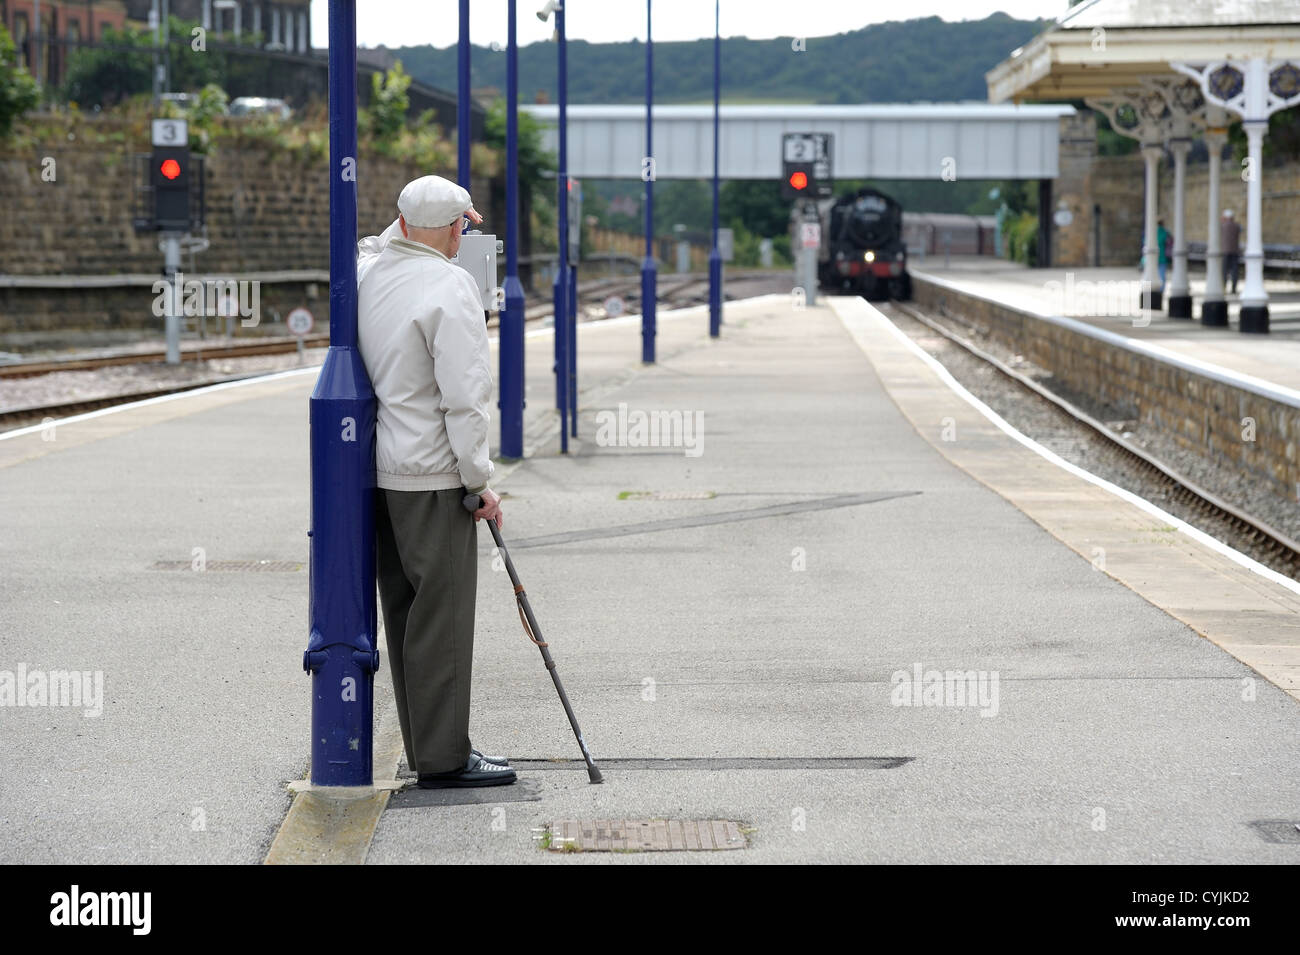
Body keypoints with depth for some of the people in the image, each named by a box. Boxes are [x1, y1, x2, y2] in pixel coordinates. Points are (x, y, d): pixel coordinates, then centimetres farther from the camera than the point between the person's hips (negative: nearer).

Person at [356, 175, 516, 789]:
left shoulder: (368, 272, 5)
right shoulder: (450, 285, -15)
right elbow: (464, 396, -18)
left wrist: (410, 221, 34)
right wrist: (479, 479, -12)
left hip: (379, 471, 8)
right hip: (433, 476, -8)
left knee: (406, 611, 13)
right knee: (441, 615, -3)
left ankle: (427, 746, 21)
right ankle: (443, 757, -1)